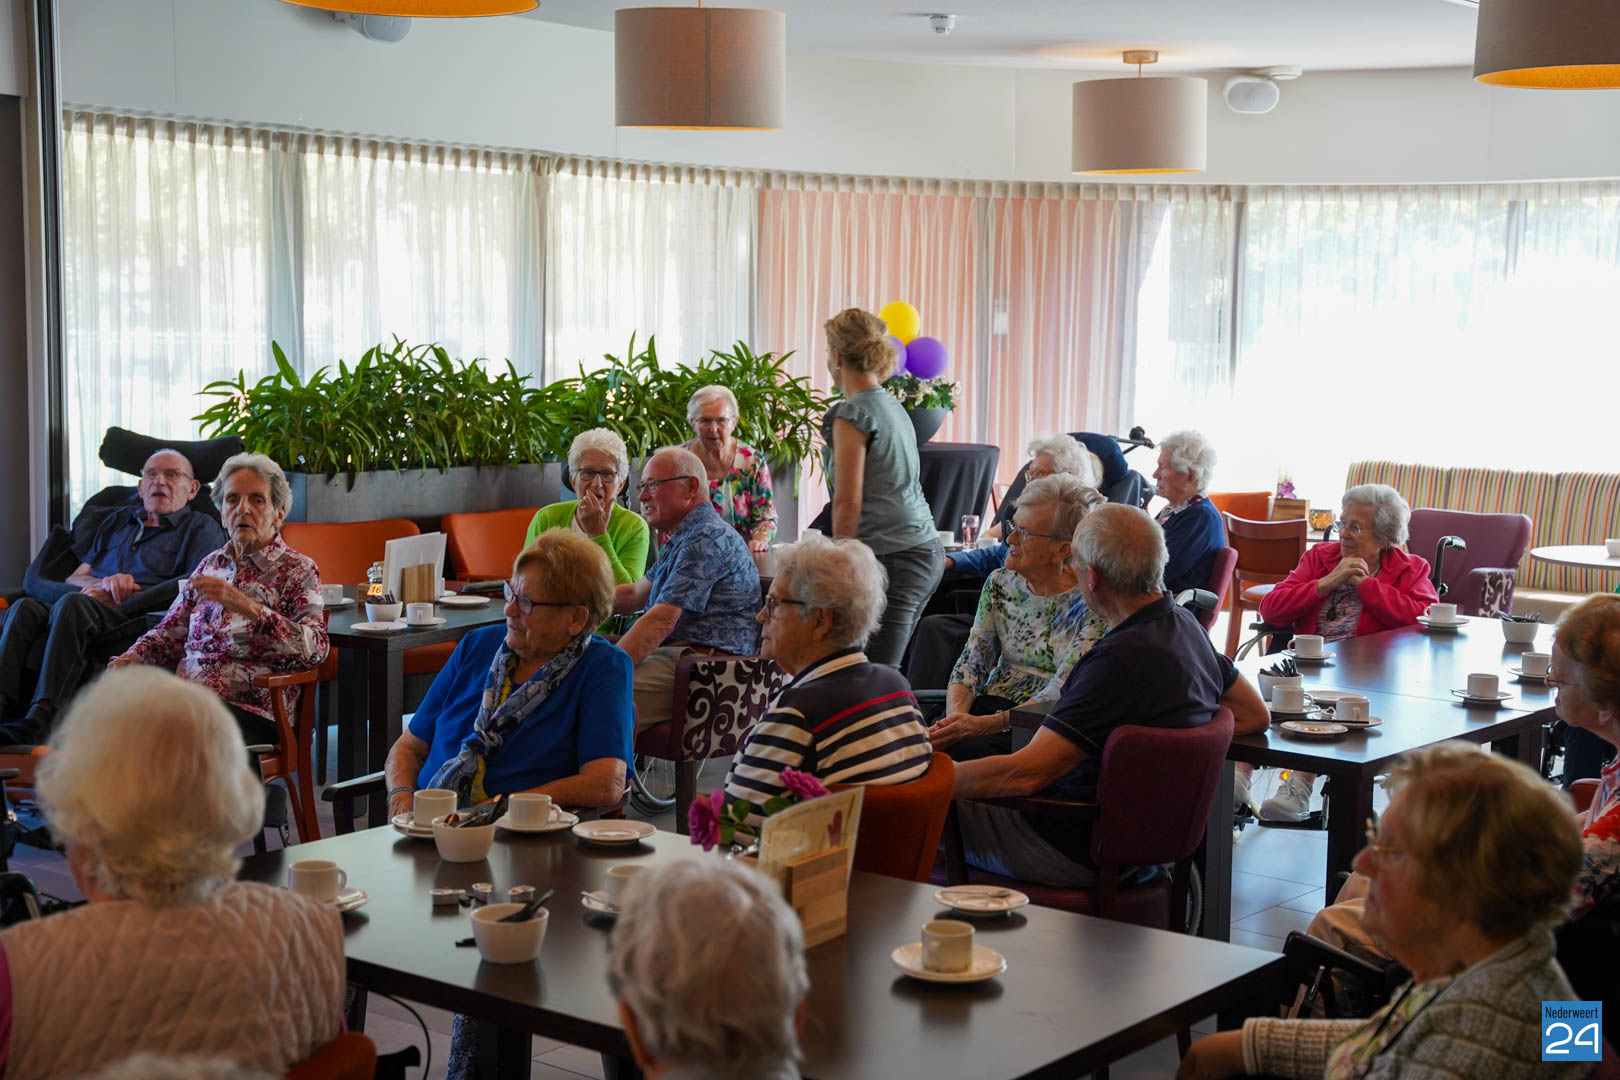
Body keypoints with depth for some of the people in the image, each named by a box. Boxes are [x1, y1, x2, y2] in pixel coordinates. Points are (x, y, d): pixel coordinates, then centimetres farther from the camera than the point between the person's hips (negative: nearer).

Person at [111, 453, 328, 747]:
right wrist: (133, 656, 3)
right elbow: (170, 632, 26)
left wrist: (245, 605, -19)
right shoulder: (212, 564, 22)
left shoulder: (298, 570, 4)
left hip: (250, 710, -5)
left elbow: (315, 649, -12)